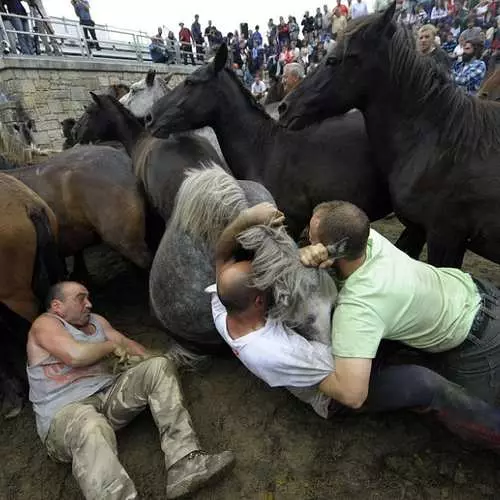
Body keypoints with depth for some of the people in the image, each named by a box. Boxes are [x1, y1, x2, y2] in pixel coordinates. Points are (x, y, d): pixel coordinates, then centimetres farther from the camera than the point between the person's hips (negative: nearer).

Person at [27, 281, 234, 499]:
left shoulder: (95, 320, 21)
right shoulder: (45, 324, -2)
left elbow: (127, 343, 21)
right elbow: (75, 355, -19)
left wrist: (154, 366, 5)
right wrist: (112, 345, -1)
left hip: (108, 395, 7)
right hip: (64, 412, -7)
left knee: (159, 366, -12)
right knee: (93, 428, -41)